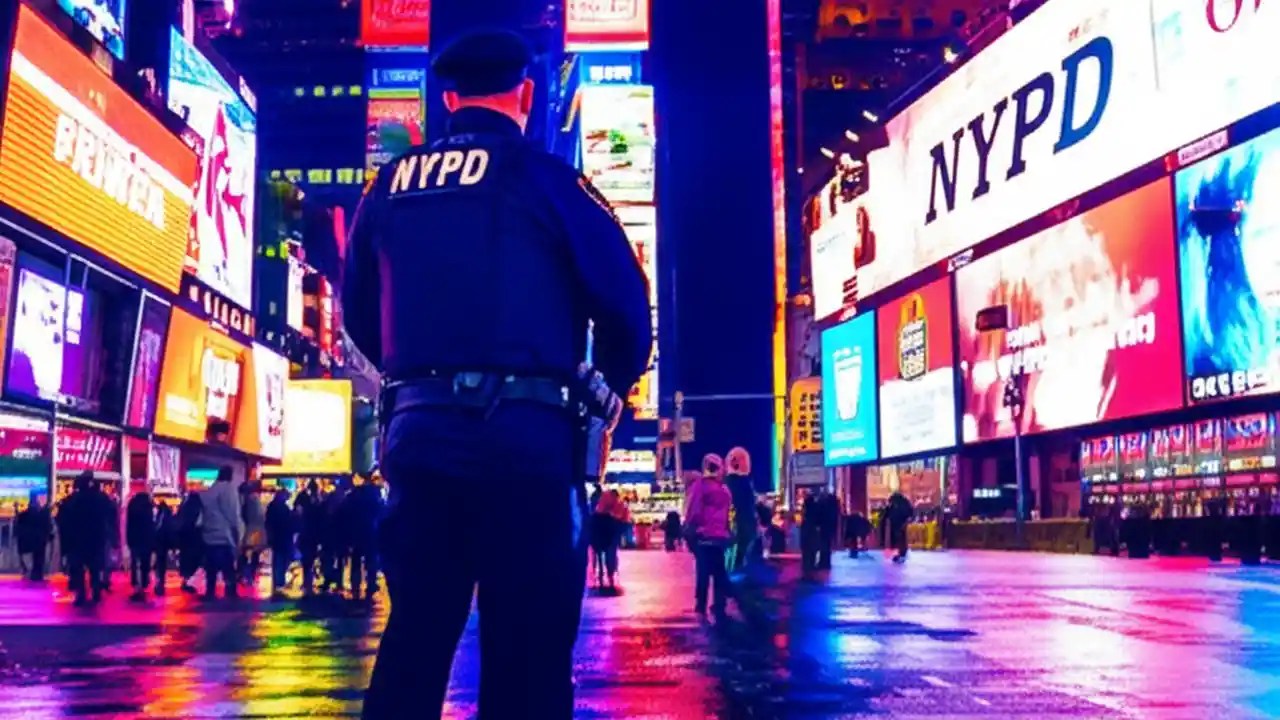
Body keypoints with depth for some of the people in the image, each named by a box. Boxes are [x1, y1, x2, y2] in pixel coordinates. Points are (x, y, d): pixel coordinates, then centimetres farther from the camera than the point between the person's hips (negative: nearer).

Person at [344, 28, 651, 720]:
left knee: (415, 635, 12)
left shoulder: (390, 185, 13)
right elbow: (625, 302, -4)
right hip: (525, 432, -4)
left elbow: (358, 313, 18)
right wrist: (611, 391, 14)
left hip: (417, 428, 5)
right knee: (528, 644, 3)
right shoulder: (541, 176, -1)